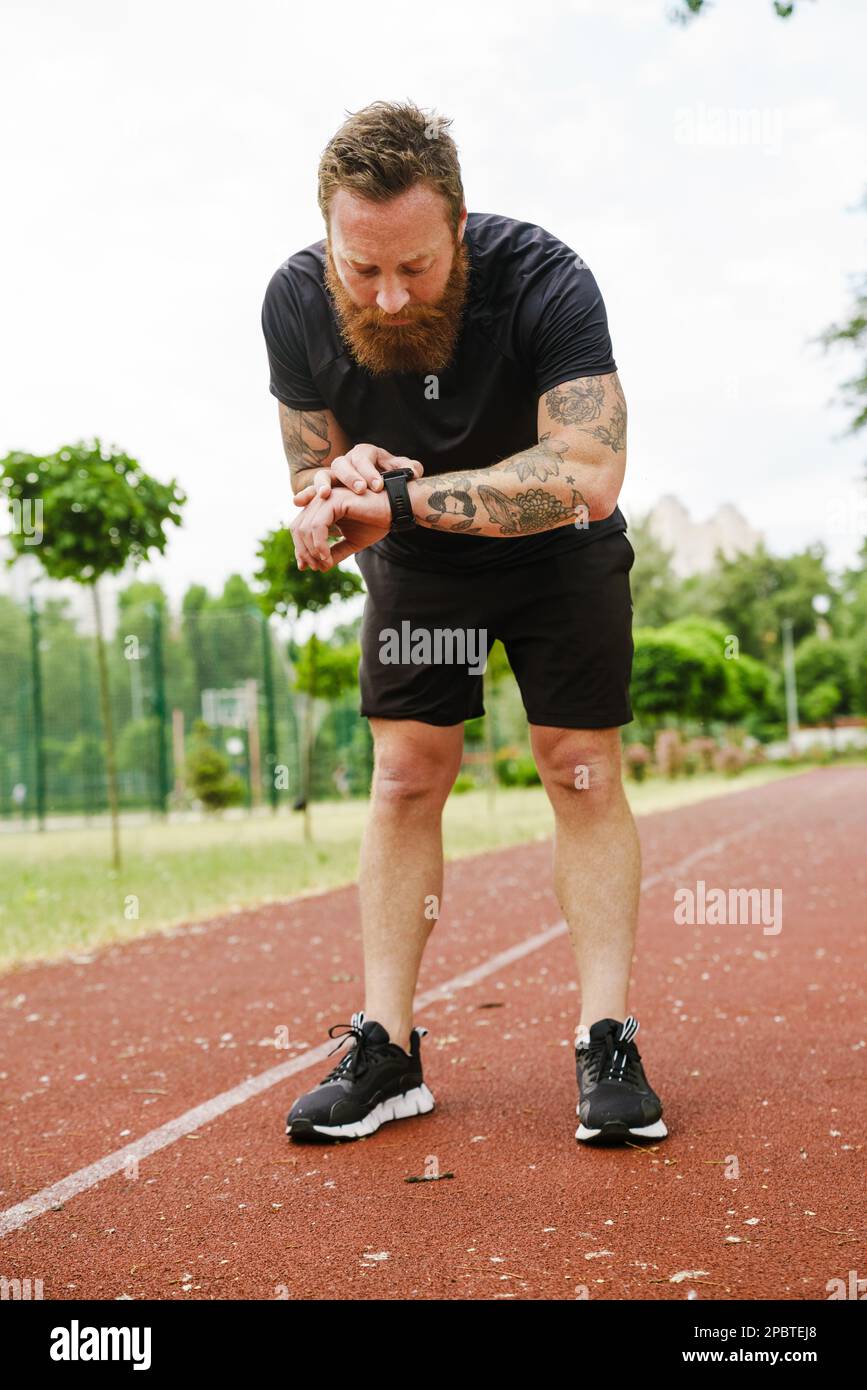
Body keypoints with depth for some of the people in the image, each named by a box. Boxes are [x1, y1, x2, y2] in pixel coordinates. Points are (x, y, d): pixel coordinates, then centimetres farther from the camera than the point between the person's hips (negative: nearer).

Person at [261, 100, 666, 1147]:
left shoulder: (542, 278, -31)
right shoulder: (297, 302, -21)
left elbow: (590, 475, -40)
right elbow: (314, 482, -10)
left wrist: (399, 497, -45)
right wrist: (341, 486, -36)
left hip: (557, 552, -2)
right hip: (416, 564, 2)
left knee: (583, 773, -7)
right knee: (405, 775, -4)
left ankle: (607, 1045, -2)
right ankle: (386, 1051, 1)